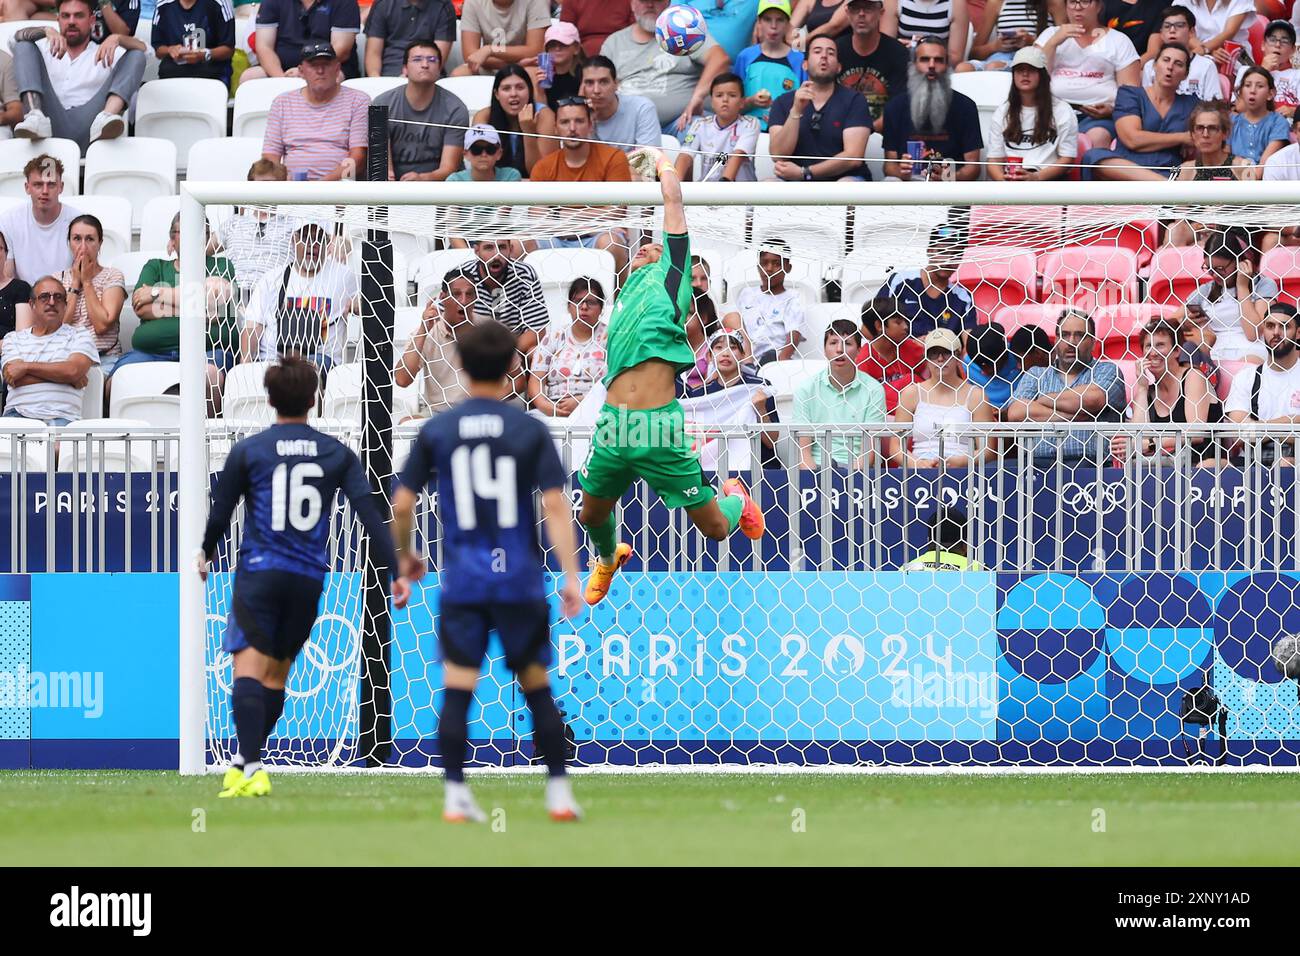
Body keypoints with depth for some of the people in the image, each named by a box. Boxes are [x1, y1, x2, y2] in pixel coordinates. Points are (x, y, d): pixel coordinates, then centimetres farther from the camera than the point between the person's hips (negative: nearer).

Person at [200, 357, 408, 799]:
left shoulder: (248, 451, -2)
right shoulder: (337, 453, 5)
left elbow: (220, 513, 5)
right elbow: (370, 513, -2)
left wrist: (206, 554, 24)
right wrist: (395, 571, -2)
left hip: (259, 574, -4)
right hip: (309, 579, 4)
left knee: (248, 667, -11)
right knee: (276, 672, 17)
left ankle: (252, 768, -27)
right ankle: (245, 762, 25)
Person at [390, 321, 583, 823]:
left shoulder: (435, 431, 1)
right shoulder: (531, 431, -2)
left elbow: (402, 504, 3)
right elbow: (555, 505, -7)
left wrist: (405, 556, 21)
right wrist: (571, 575, -7)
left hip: (461, 580, 0)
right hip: (520, 580, 0)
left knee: (456, 690, 1)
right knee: (537, 687, 10)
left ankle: (455, 795, -5)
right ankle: (559, 792, 11)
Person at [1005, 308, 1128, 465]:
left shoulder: (1107, 371, 14)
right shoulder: (1035, 375, 20)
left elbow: (1092, 399, -10)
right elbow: (1015, 414, 1)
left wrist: (1043, 399, 4)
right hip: (1039, 465, 2)